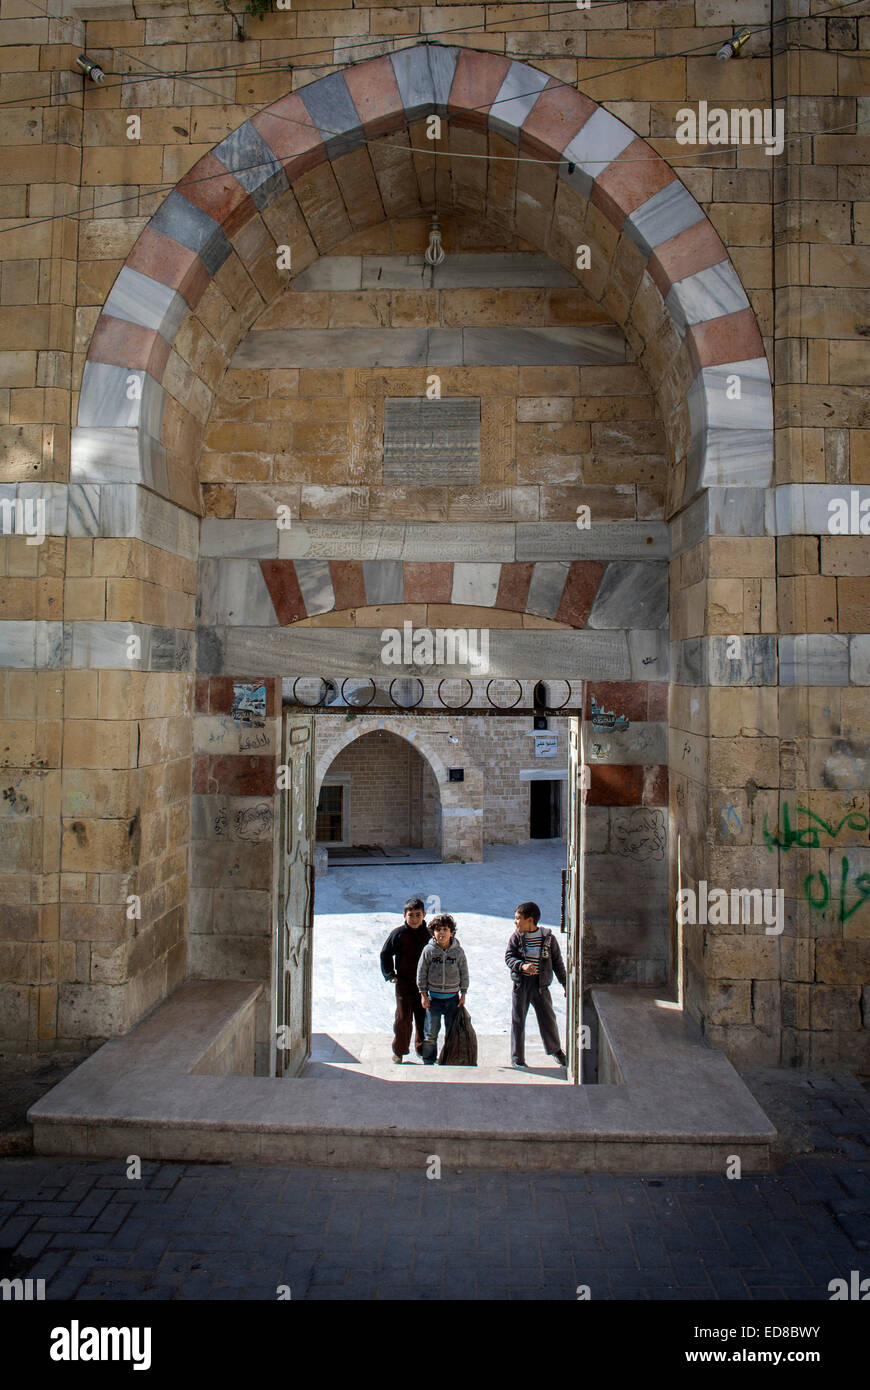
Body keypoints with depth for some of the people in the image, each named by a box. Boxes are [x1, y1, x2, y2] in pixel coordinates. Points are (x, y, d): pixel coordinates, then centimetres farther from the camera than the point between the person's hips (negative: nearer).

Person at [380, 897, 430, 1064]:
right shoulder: (398, 934, -9)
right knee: (403, 1018, -2)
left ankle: (422, 1049, 28)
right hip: (404, 983, -3)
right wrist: (390, 975, -5)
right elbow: (385, 954, 1)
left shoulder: (429, 933, -1)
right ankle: (399, 1051, 14)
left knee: (423, 1018, 11)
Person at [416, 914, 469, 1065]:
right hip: (433, 997, -1)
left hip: (453, 997, 1)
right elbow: (421, 973, 0)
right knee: (431, 1032, 3)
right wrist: (423, 994, -2)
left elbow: (464, 973, 5)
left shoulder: (458, 951, -3)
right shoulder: (429, 950, -7)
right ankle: (428, 1061, 16)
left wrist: (463, 993, 4)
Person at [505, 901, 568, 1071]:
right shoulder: (516, 937, -2)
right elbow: (509, 957, -7)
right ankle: (517, 1058, 16)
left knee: (548, 1018, 5)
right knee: (518, 1020, 4)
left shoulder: (548, 937, -2)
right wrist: (522, 966, -26)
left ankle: (555, 1050, 30)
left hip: (540, 984, 0)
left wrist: (565, 983, 6)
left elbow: (557, 961, 6)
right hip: (521, 983, 0)